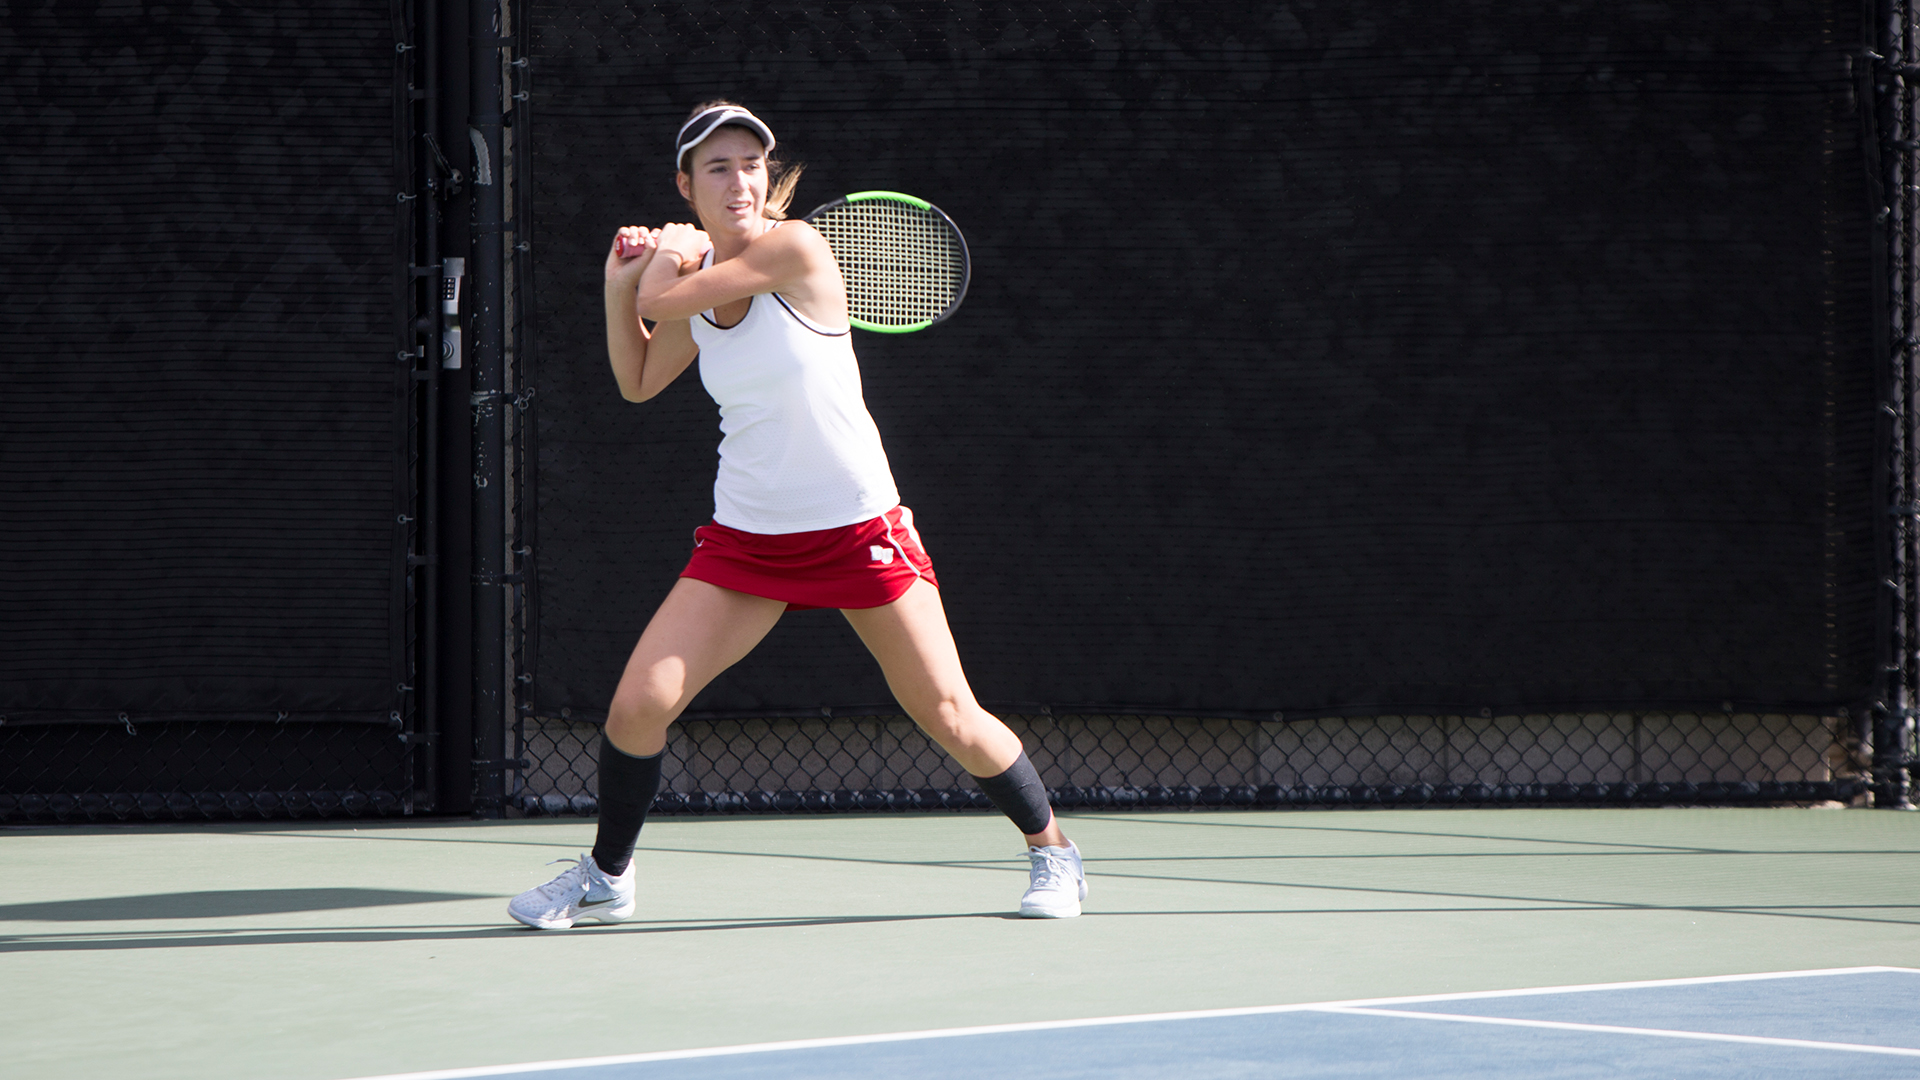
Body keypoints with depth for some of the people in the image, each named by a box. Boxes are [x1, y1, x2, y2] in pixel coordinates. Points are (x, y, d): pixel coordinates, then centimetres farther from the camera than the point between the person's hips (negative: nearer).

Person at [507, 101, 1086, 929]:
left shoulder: (795, 248, -15)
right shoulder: (698, 277, 4)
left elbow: (664, 298, -16)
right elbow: (637, 380, 19)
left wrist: (669, 253, 4)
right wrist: (618, 282, 7)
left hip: (858, 531, -4)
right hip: (745, 540, 5)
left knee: (949, 719, -1)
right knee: (638, 704, -8)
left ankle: (1051, 849, 22)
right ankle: (605, 876, 13)